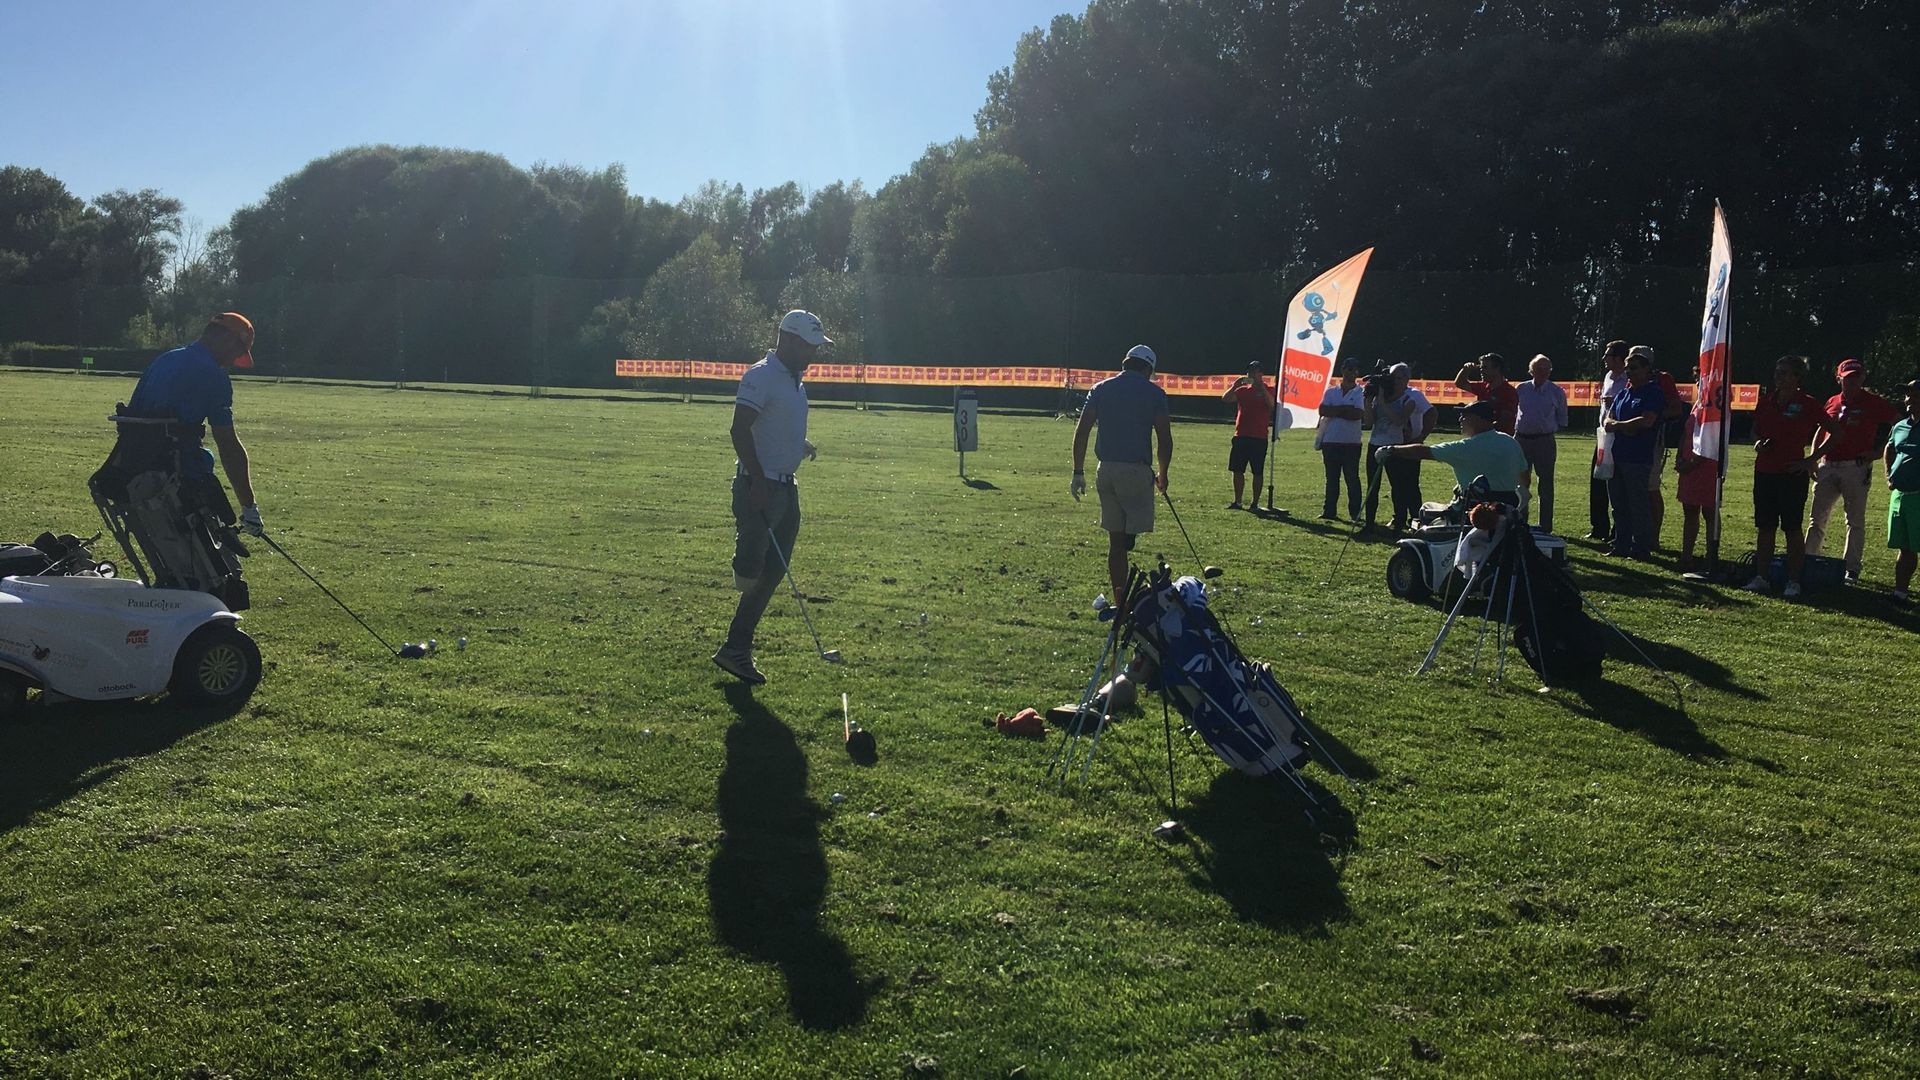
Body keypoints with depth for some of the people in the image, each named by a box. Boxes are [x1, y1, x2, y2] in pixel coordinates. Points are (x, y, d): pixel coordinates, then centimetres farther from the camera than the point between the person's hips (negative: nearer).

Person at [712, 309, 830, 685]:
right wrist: (757, 481, -23)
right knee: (751, 573, -12)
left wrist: (801, 446, 14)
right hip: (759, 487, -10)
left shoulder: (795, 381, 17)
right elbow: (739, 429, -20)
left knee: (772, 573, 9)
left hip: (786, 487, 10)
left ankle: (736, 650, 15)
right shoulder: (761, 376, -12)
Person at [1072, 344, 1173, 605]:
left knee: (1115, 539, 10)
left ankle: (1120, 601, 12)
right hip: (1136, 471, -4)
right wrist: (1163, 475, 11)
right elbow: (1165, 439, -3)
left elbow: (1082, 432, 2)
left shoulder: (1100, 389, 10)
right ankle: (1123, 598, -16)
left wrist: (1078, 472, 4)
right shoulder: (1154, 393, 1)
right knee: (1126, 538, -2)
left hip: (1106, 470, 4)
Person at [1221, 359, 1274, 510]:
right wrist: (1236, 384, -10)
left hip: (1259, 437, -4)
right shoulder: (1243, 390, 12)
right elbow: (1226, 398, 0)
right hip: (1241, 436, 4)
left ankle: (1255, 503, 5)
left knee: (1257, 472, -1)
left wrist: (1261, 386, -19)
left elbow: (1272, 404, -18)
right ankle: (1237, 502, 12)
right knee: (1237, 470, 5)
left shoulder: (1268, 390, 2)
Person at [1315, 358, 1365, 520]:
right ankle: (1329, 511, 13)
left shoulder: (1362, 392, 2)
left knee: (1352, 478, -2)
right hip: (1330, 441, 3)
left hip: (1351, 442, -3)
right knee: (1332, 478, 8)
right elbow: (1322, 411, -3)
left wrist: (1335, 412, -7)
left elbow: (1359, 414, -13)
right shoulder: (1331, 391, 12)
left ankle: (1355, 513, 2)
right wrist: (1345, 409, -9)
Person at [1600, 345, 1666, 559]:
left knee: (1637, 506, -2)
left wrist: (1617, 425, -7)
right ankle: (1621, 545, 20)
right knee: (1618, 505, 11)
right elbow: (1608, 420, 12)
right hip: (1616, 455, 7)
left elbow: (1647, 421, -18)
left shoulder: (1654, 393, -6)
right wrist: (1626, 427, -9)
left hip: (1638, 459, -7)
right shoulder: (1622, 393, 16)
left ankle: (1642, 547, 6)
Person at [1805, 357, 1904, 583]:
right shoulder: (1831, 402, 12)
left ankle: (1852, 569, 8)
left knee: (1855, 520, 3)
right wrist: (1813, 460, 10)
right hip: (1828, 466, 4)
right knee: (1818, 517, 7)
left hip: (1856, 468, -4)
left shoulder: (1873, 402, -1)